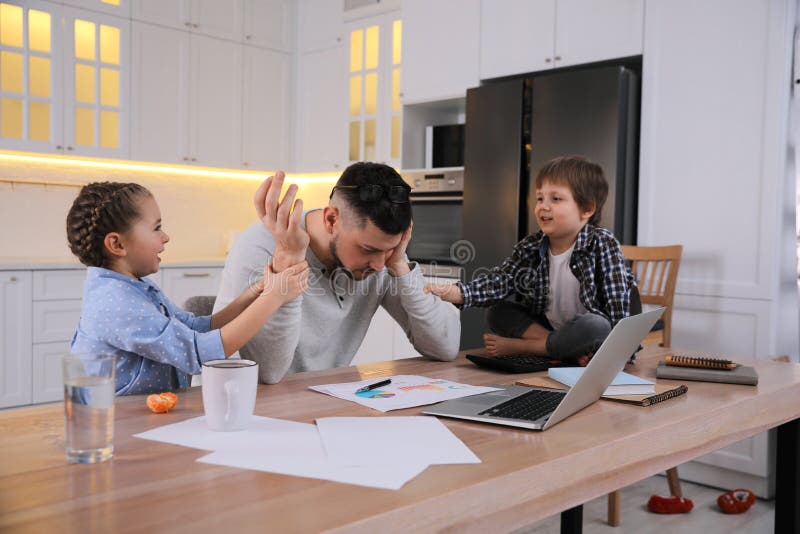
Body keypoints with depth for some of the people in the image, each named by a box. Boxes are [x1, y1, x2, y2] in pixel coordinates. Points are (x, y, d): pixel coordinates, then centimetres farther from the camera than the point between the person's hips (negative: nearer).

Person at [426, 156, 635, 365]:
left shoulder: (602, 244, -14)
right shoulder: (530, 248, -2)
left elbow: (618, 301, -15)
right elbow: (498, 281, -14)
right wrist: (454, 293, -30)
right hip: (545, 326, 5)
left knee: (596, 326, -36)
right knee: (498, 312, -7)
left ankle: (517, 346, -20)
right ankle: (566, 348, -19)